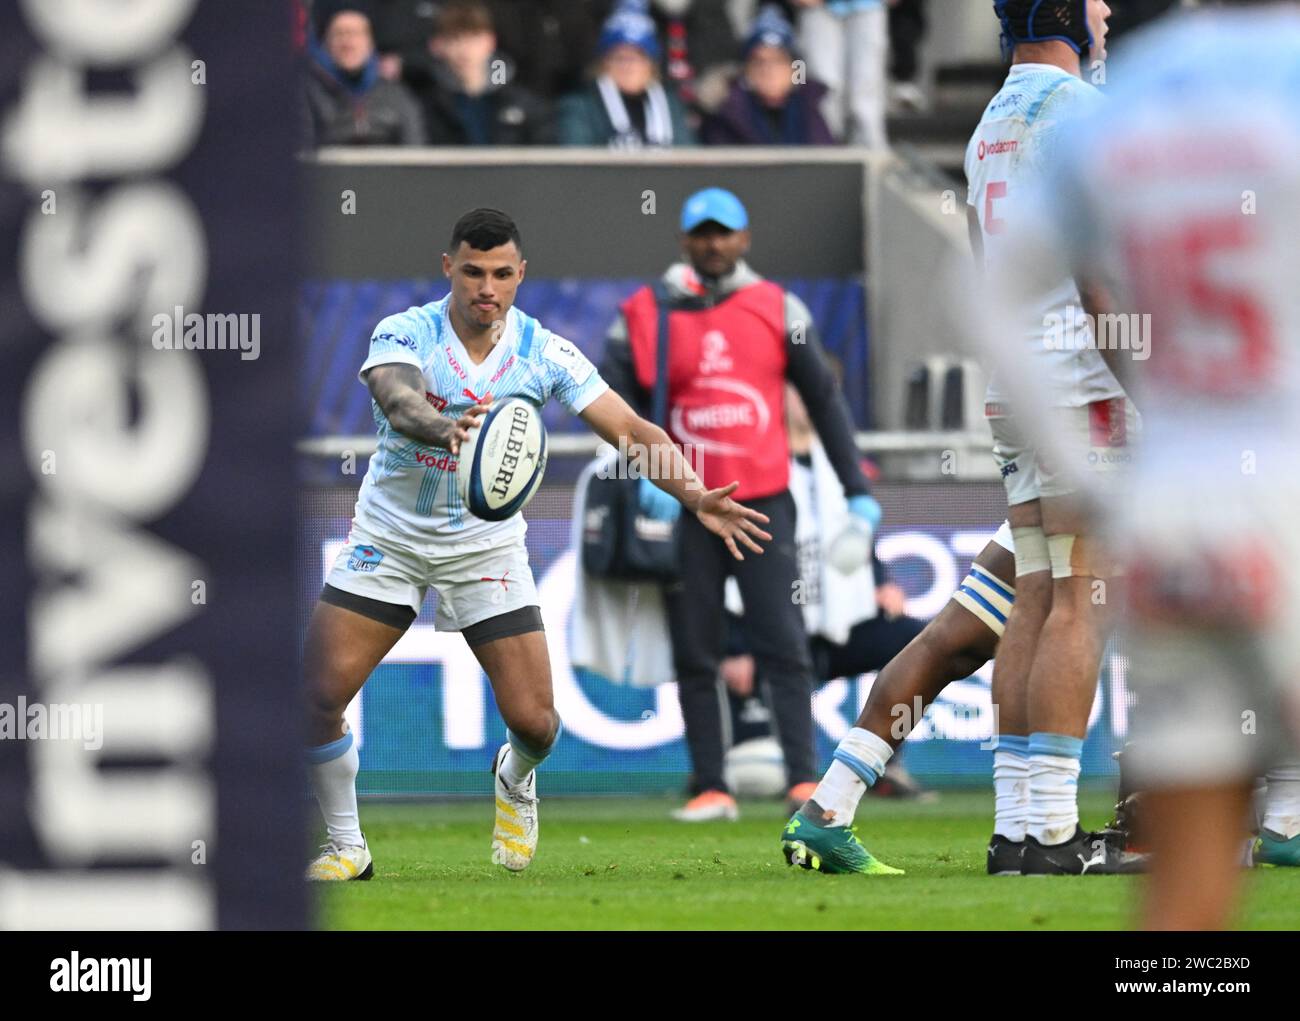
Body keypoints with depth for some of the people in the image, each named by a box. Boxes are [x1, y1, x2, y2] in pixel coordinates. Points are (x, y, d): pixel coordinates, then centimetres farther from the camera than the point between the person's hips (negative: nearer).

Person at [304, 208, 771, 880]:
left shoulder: (544, 353, -9)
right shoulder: (403, 334, -16)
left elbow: (630, 431, -14)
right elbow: (399, 402, -38)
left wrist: (694, 495, -31)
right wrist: (446, 428, -61)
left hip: (485, 547, 1)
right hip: (388, 540, -1)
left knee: (533, 721, -7)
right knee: (316, 697, -14)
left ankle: (515, 779, 32)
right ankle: (346, 847, 7)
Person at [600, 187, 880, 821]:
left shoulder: (777, 310, 5)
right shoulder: (645, 316, 2)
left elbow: (823, 399, 9)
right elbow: (612, 398, -1)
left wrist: (857, 490, 5)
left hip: (763, 503, 0)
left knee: (784, 646, -7)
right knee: (694, 656, 2)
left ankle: (803, 781, -9)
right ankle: (711, 788, 7)